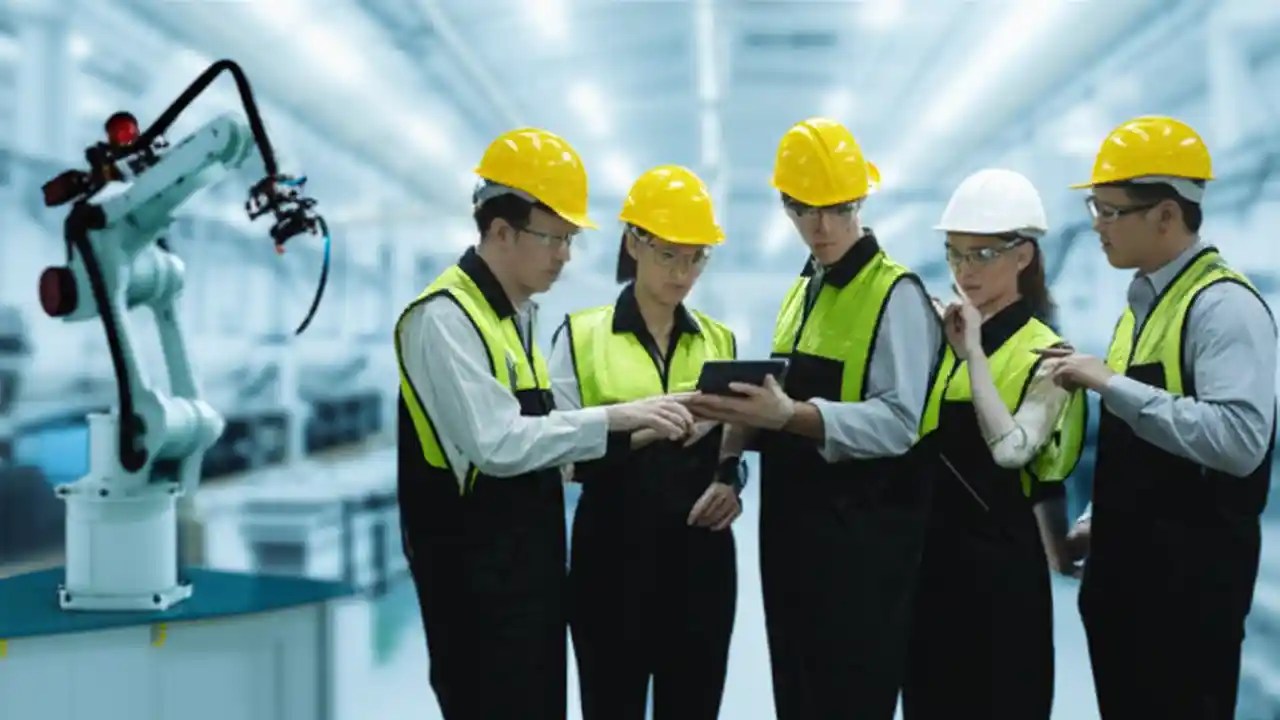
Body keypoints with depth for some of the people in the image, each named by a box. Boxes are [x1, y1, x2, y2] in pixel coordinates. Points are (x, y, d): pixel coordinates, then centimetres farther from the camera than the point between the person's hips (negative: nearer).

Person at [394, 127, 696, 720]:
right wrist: (612, 419, -23)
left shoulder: (518, 314, 12)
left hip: (528, 560, 9)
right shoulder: (444, 318, -17)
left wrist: (619, 438, 2)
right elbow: (498, 446, -25)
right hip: (476, 572, -9)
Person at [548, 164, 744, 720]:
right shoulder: (581, 336, -1)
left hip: (700, 555, 3)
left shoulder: (719, 340, 12)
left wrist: (730, 483, -6)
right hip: (613, 554, -3)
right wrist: (639, 430, -23)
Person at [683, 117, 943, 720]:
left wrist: (790, 415, -31)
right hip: (791, 533, 8)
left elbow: (897, 423, -21)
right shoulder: (801, 291, 15)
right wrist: (748, 421, 0)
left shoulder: (896, 294, -11)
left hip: (860, 540, -8)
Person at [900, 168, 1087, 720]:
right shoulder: (935, 330, 5)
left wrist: (973, 353, -22)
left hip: (998, 555, -5)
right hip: (928, 546, 5)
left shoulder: (1043, 354, -8)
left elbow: (1011, 449, -25)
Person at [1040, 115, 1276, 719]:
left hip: (1189, 577, -8)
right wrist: (1099, 527, 16)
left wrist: (1112, 385, -27)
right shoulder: (1144, 300, 11)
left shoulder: (1224, 306, -15)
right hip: (1126, 568, 8)